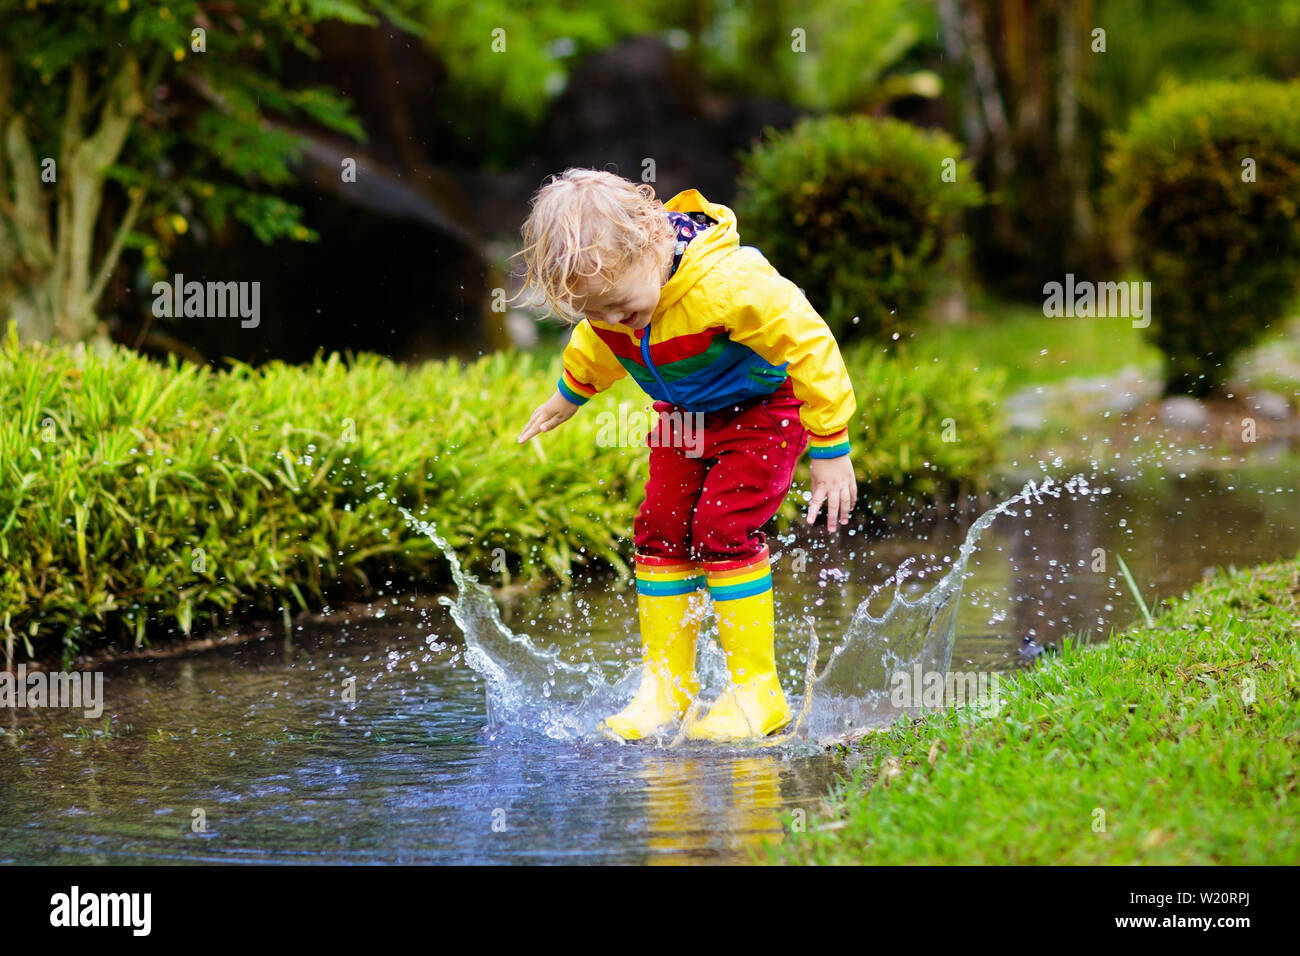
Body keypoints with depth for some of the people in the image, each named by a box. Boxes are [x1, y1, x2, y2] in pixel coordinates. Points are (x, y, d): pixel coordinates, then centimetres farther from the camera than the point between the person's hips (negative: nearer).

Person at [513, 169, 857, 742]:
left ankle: (757, 691, -11)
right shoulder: (608, 285, -16)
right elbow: (595, 345, 11)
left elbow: (810, 348, -29)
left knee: (723, 527, -18)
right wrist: (568, 397, 28)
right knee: (661, 530, -2)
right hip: (685, 415, 7)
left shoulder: (730, 285, -39)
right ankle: (665, 687, 7)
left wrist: (831, 452, -24)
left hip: (764, 406, -7)